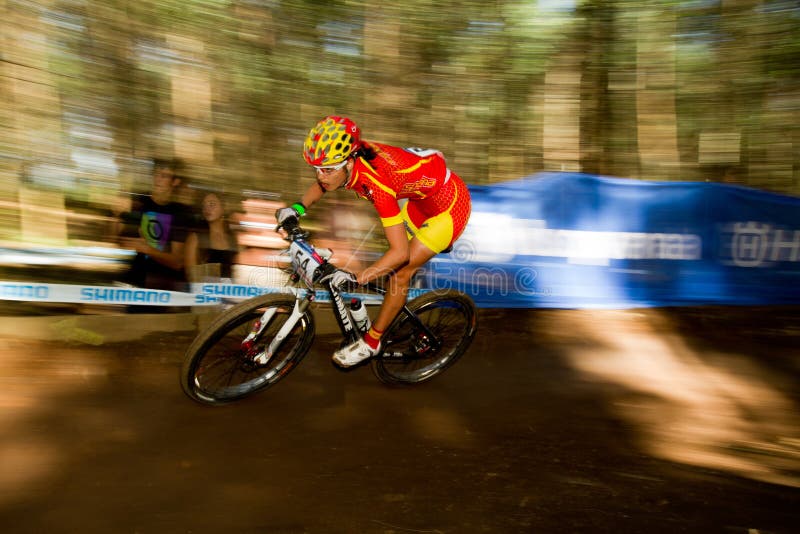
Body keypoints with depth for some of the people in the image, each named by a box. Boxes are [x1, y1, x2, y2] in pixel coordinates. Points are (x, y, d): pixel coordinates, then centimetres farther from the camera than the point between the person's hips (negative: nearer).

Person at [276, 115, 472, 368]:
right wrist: (297, 207, -8)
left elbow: (400, 252, -35)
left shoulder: (377, 183, -37)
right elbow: (321, 185, 8)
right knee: (394, 266, 13)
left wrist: (355, 278, -38)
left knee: (400, 272, -5)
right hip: (423, 195, 8)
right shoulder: (350, 155, -16)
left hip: (450, 205, -8)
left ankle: (370, 342, 10)